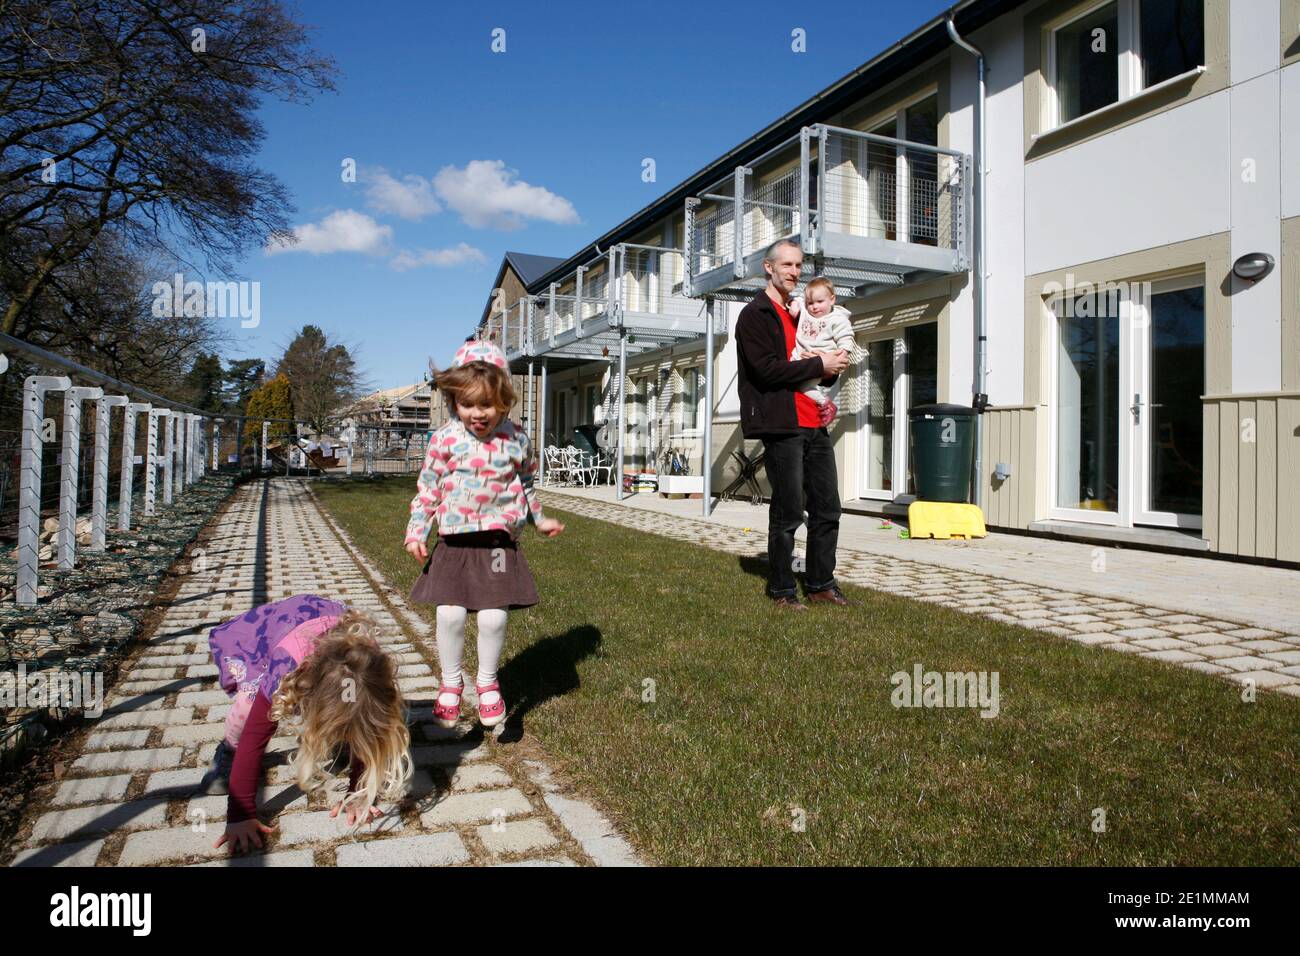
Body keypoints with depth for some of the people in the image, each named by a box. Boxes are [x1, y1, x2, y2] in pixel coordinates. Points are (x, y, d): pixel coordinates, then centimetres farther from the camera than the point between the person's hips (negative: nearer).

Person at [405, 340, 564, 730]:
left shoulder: (515, 439, 0)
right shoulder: (445, 438, -4)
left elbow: (525, 484, 15)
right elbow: (429, 487, 3)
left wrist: (540, 519, 21)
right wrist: (416, 530, -2)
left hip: (498, 541, 0)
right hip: (454, 541, 0)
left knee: (494, 616, -5)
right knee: (450, 614, -6)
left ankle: (487, 681, 22)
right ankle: (450, 683, 20)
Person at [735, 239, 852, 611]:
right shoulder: (754, 315, -3)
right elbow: (767, 369, -16)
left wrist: (831, 370, 5)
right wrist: (819, 365, -12)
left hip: (814, 424, 8)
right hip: (781, 426, -8)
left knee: (827, 507, 9)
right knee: (788, 513, -3)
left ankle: (821, 584, 20)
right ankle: (782, 589, 11)